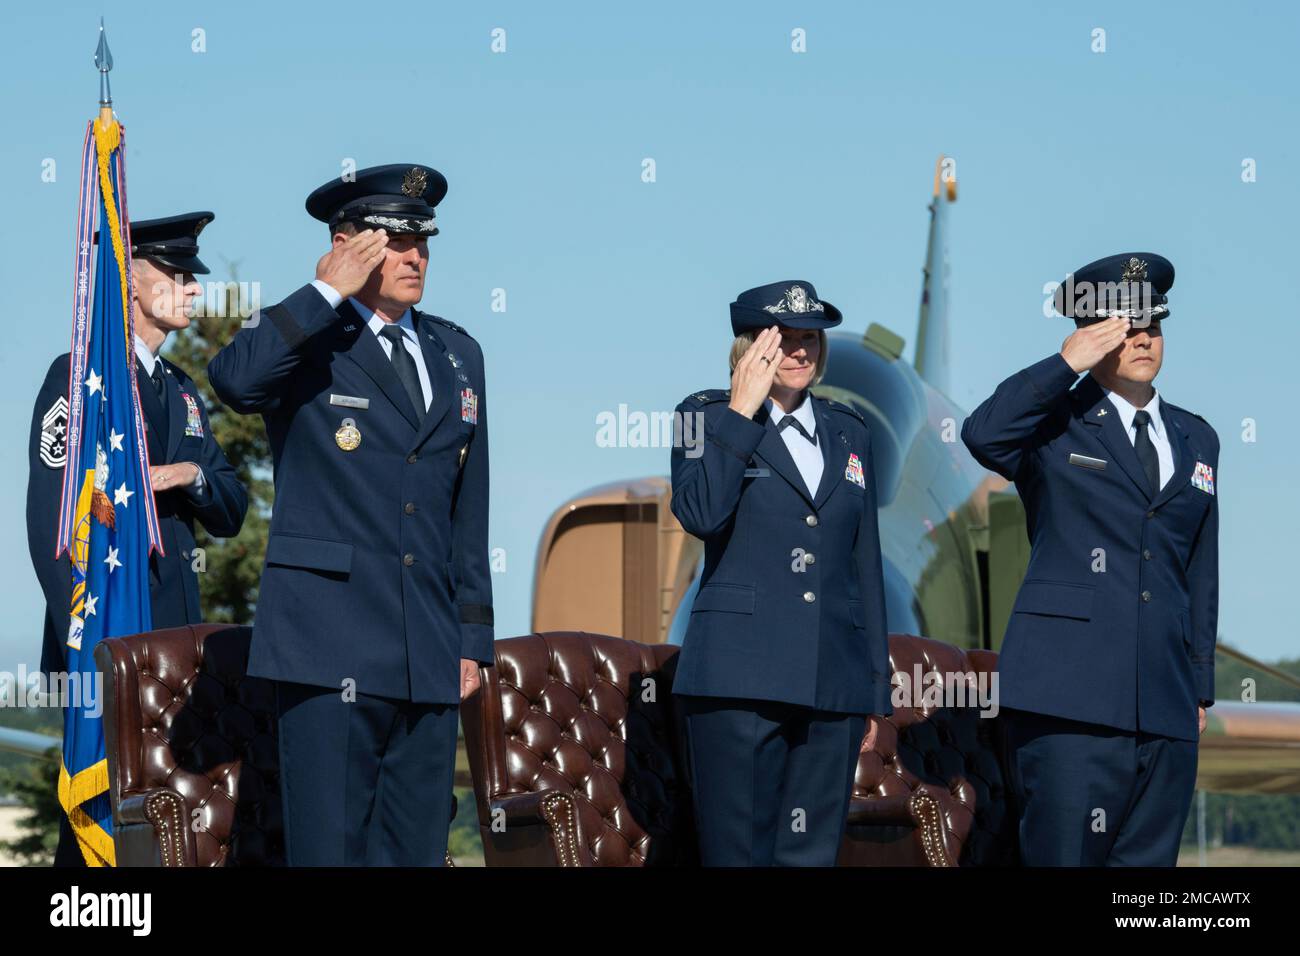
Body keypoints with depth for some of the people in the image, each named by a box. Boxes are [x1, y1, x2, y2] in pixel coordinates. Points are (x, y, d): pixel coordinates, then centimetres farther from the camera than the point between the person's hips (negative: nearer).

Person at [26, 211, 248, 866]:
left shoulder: (181, 390, 19)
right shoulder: (79, 375, -4)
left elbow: (230, 516, 19)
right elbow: (51, 522, -11)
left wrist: (192, 476, -4)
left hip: (172, 635, 7)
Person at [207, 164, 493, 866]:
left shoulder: (457, 354, 18)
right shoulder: (304, 340, 1)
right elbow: (234, 380, -24)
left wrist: (473, 637, 16)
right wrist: (329, 293, -16)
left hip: (430, 660, 5)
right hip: (332, 650, -5)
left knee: (418, 853, 6)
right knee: (330, 850, -7)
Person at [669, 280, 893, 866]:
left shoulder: (848, 432, 17)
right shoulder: (708, 417, 4)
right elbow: (700, 514, -16)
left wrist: (876, 686, 15)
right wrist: (742, 412, -12)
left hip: (833, 682, 4)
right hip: (740, 679, -4)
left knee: (810, 854, 4)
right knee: (738, 851, -5)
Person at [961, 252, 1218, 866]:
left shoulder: (1196, 440, 20)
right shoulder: (1055, 425, 4)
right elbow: (983, 435, -20)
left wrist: (1201, 684, 17)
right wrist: (1067, 365, -14)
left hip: (1166, 703, 5)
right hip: (1072, 694, -5)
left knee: (1148, 859, 4)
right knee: (1063, 856, -9)